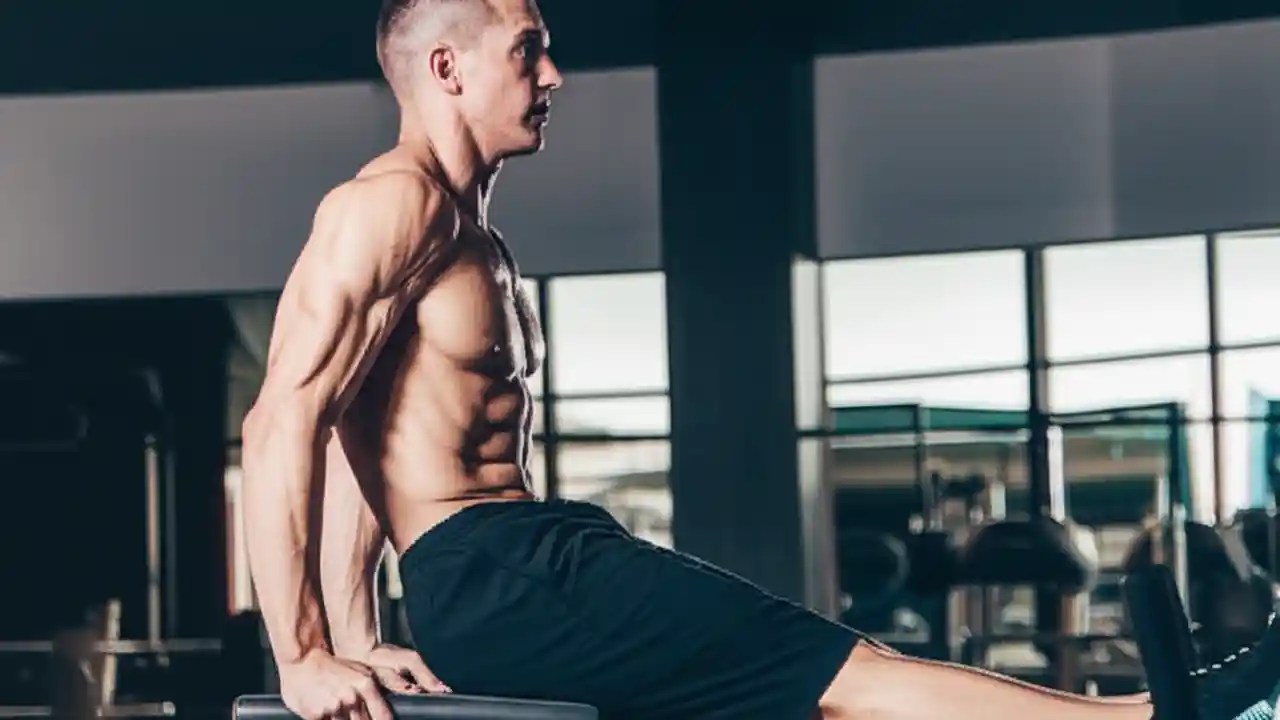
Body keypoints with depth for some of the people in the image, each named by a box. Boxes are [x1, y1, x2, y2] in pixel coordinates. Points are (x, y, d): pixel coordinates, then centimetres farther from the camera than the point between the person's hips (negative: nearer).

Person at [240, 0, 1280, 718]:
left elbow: (361, 440, 27)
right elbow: (282, 422, -18)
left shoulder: (472, 239, 23)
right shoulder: (393, 206, -9)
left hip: (525, 569, 10)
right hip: (493, 584, -10)